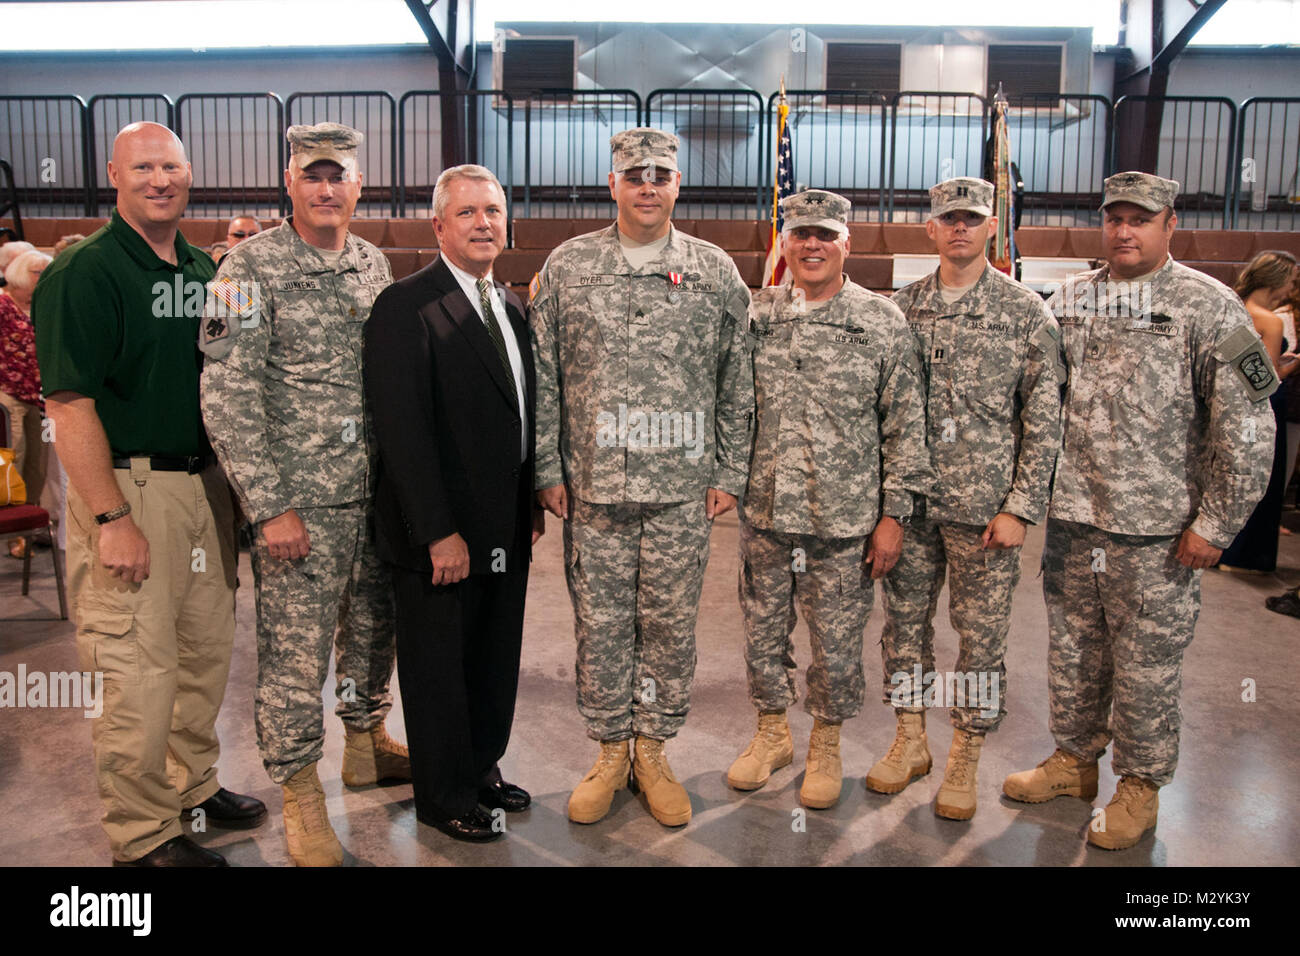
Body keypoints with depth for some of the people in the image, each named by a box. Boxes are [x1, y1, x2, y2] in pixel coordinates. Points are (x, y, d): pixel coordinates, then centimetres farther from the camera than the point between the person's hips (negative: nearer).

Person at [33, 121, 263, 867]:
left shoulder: (204, 269, 11)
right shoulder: (85, 271, -10)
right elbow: (69, 404, -16)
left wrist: (230, 477, 10)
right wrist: (112, 518, -20)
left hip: (206, 482, 7)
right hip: (130, 487, -7)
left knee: (208, 650, 16)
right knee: (139, 666, 0)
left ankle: (193, 786, 35)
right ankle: (144, 835, 16)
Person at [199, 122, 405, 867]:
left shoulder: (374, 265, 9)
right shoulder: (251, 268, -8)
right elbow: (228, 398, -12)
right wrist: (271, 506, -15)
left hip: (376, 491, 6)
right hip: (301, 499, -5)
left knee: (374, 627, 17)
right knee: (296, 651, 3)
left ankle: (368, 743, 39)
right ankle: (302, 794, 21)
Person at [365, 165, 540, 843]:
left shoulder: (512, 306, 12)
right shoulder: (405, 306, -13)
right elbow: (402, 428, -18)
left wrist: (533, 503, 10)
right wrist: (439, 531, -21)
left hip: (507, 530, 7)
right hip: (440, 533, -7)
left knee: (496, 660, 17)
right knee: (438, 667, 9)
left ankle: (482, 770, 36)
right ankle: (444, 797, 26)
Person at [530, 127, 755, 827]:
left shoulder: (716, 271, 5)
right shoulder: (566, 267, 5)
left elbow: (737, 383, 7)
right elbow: (542, 378, 5)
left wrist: (729, 473, 3)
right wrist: (547, 470, 1)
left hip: (682, 490, 0)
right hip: (592, 488, 0)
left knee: (669, 624, 8)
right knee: (600, 624, 8)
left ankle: (653, 751, 26)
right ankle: (609, 753, 26)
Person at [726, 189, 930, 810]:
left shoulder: (883, 322, -3)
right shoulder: (754, 315, 3)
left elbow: (905, 428, -3)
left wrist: (893, 514, -5)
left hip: (844, 522, -2)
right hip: (764, 514, 3)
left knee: (837, 644, 9)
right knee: (762, 633, 14)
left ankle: (826, 747, 32)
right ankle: (772, 735, 37)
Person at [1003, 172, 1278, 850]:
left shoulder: (1209, 307, -7)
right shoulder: (1068, 300, 7)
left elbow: (1247, 429, -9)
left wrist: (1214, 525, -11)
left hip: (1157, 533, -4)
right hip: (1071, 518, 5)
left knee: (1147, 663, 7)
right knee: (1072, 649, 16)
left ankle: (1140, 785, 26)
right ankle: (1074, 759, 35)